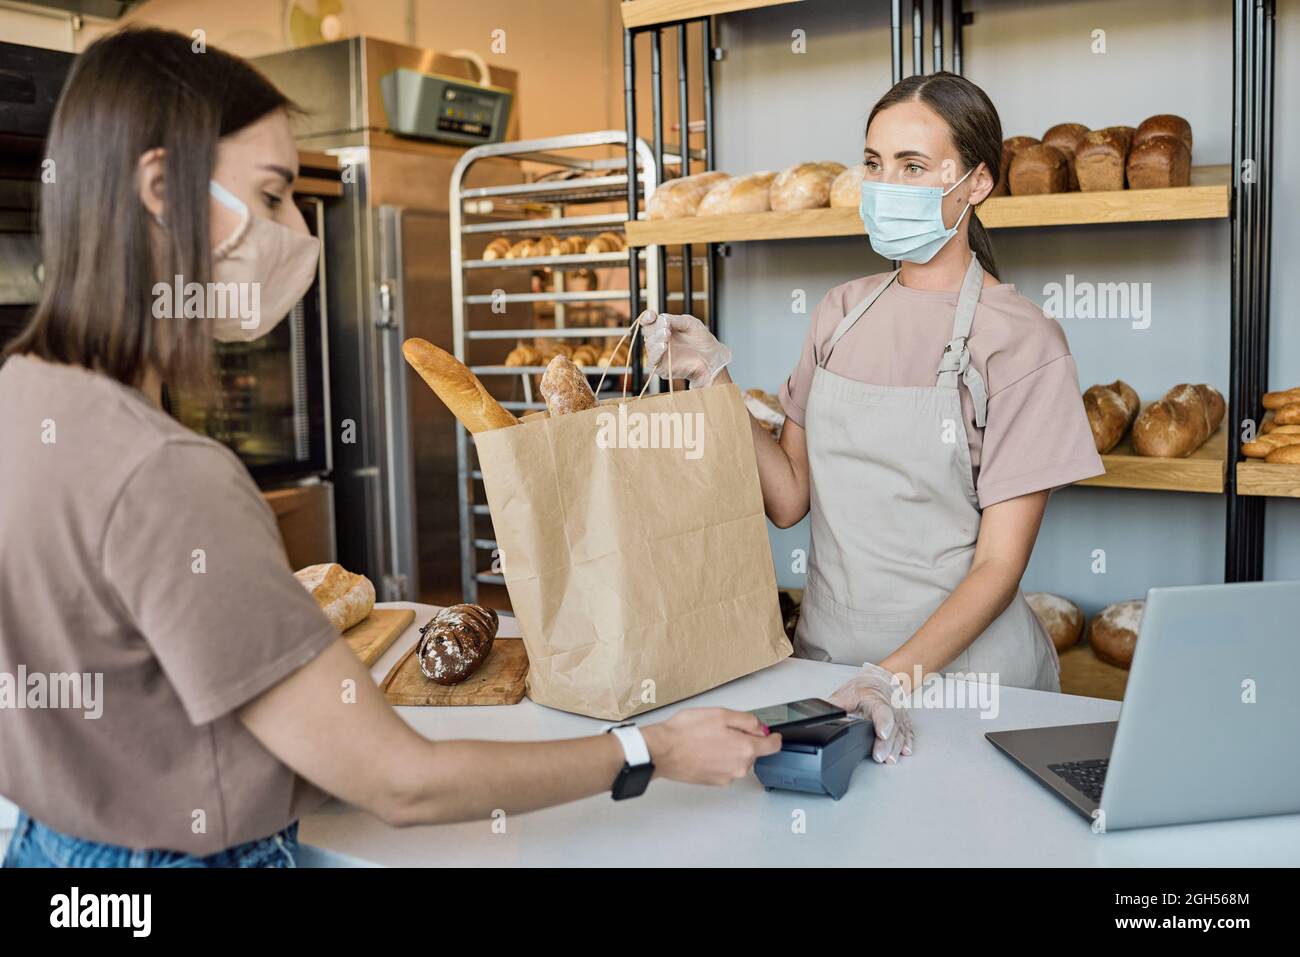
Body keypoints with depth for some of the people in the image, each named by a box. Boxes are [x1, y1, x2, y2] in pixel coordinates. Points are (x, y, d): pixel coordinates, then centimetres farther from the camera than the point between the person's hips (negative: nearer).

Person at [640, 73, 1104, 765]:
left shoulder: (1021, 341, -8)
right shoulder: (843, 312, 6)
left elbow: (1000, 563, -10)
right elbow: (789, 498, 5)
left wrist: (896, 676, -22)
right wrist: (716, 379, -6)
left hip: (959, 666, -3)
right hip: (826, 654, 3)